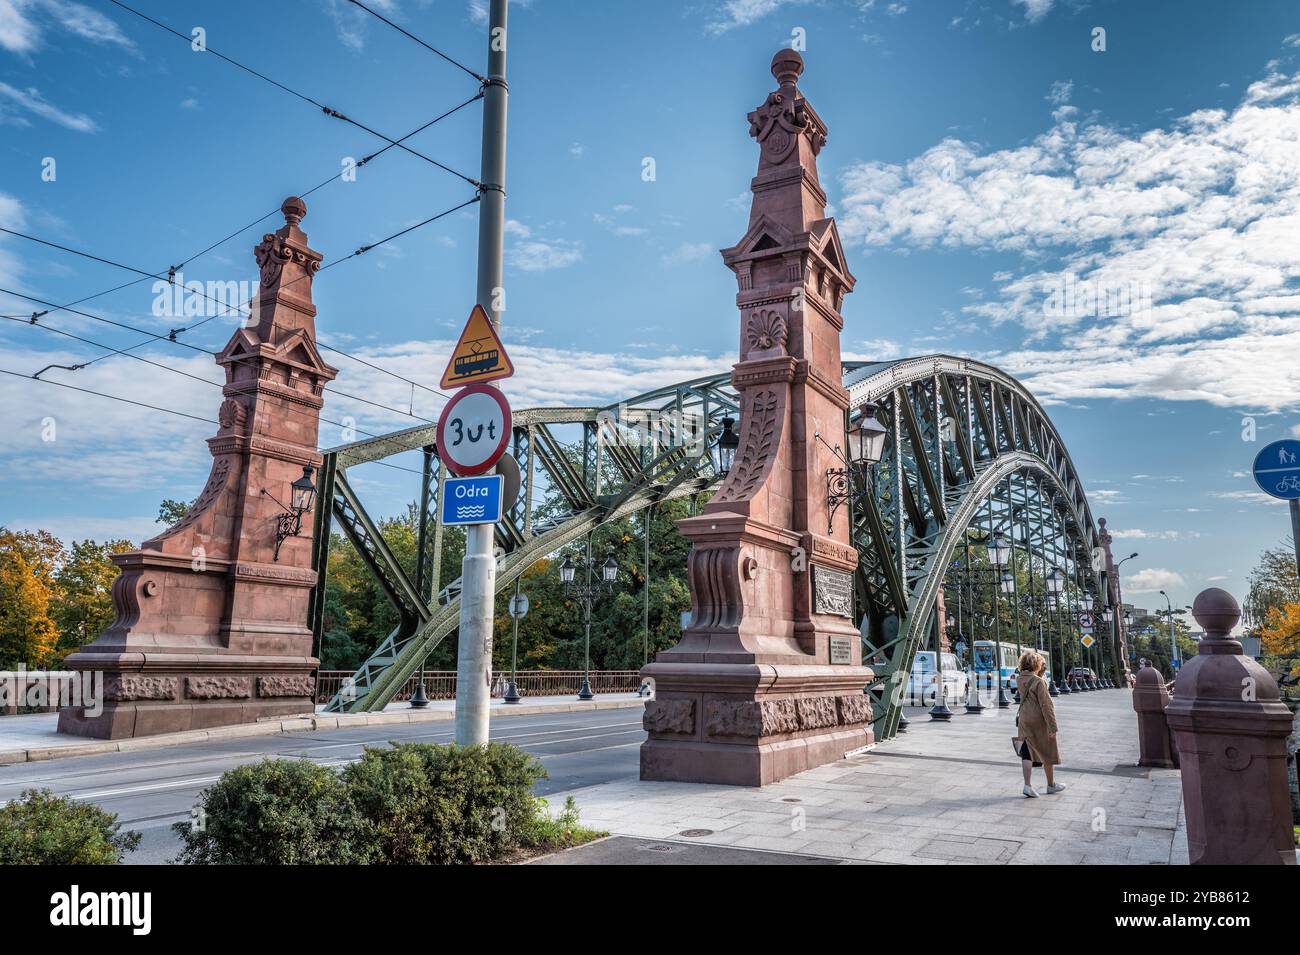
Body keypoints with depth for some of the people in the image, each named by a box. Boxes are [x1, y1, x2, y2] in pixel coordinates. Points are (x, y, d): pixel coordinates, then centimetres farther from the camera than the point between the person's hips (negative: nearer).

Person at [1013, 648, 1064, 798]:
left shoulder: (1019, 679, 1)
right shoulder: (1039, 682, -19)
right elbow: (1046, 706, -19)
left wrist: (1041, 672, 10)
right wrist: (1052, 727, -16)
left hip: (1023, 720, 5)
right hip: (1039, 722, -5)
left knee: (1027, 754, 6)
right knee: (1047, 753, 12)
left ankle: (1028, 785, -3)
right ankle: (1051, 785, 26)